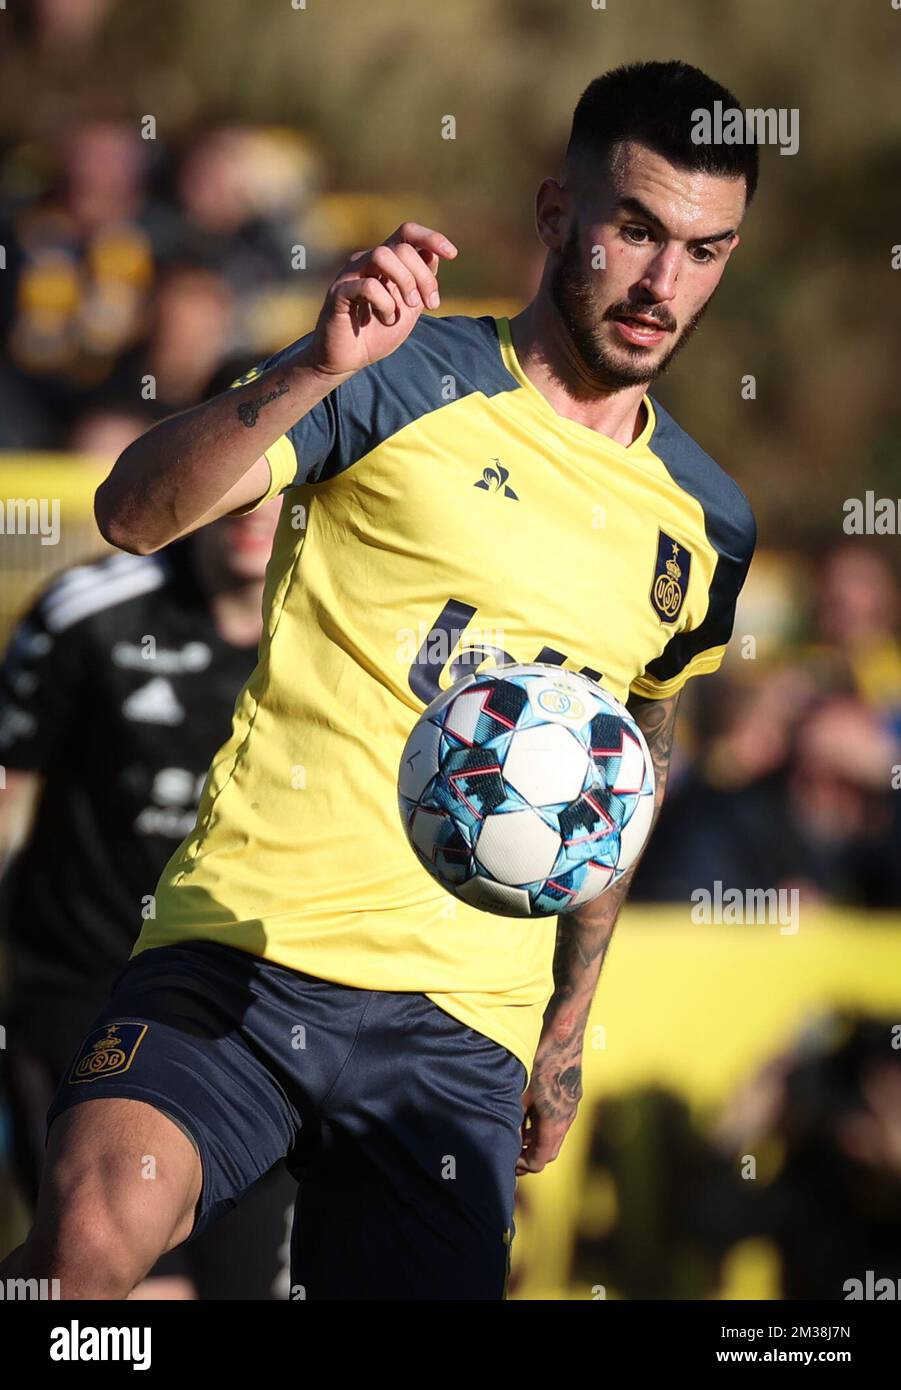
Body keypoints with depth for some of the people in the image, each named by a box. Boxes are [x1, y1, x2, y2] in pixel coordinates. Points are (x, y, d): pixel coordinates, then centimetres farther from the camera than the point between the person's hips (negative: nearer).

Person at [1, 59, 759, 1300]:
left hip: (463, 1024, 4)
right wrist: (314, 373, -27)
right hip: (247, 937, -4)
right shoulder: (410, 379, 1)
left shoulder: (706, 526, 15)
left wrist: (567, 1026, 29)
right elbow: (133, 513, -11)